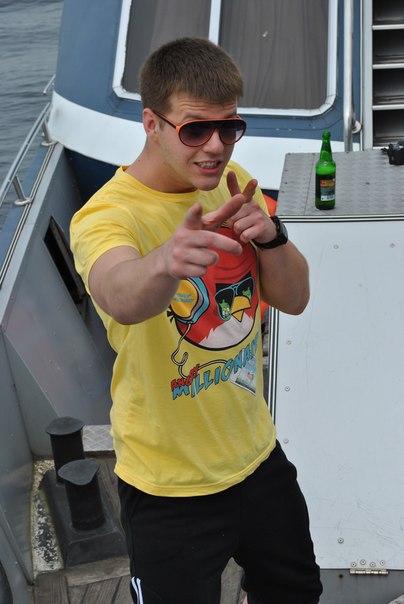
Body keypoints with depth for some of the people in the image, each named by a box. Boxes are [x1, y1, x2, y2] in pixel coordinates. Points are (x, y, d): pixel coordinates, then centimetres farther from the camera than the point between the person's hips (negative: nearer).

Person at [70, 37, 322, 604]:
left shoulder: (233, 182, -3)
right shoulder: (105, 215, -23)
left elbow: (294, 298, -1)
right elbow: (121, 298, -46)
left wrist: (269, 235, -21)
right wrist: (166, 261, -68)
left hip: (257, 453, 6)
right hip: (171, 490, -6)